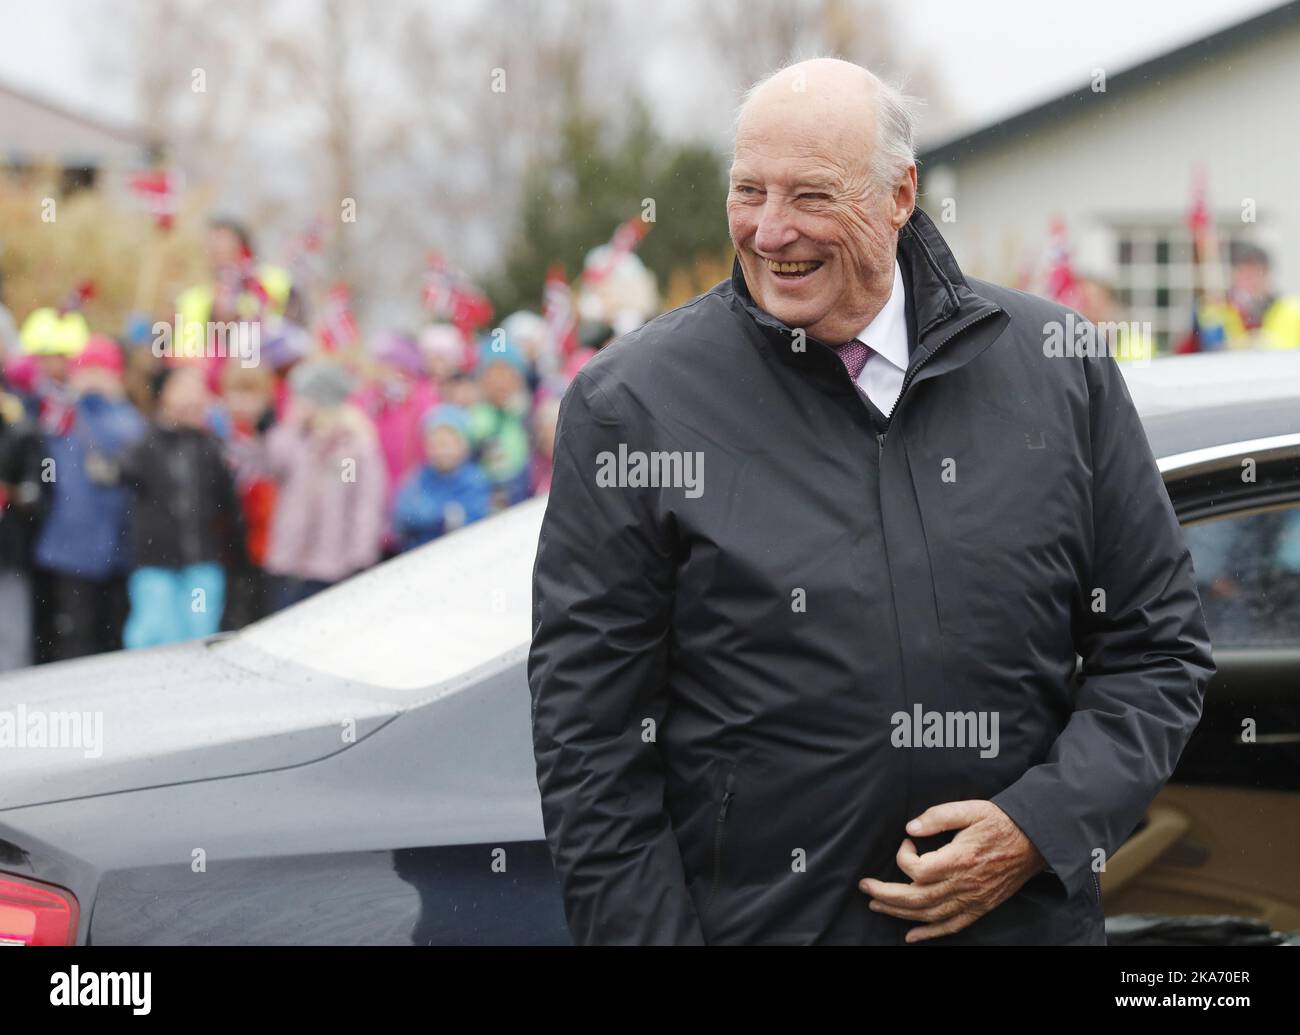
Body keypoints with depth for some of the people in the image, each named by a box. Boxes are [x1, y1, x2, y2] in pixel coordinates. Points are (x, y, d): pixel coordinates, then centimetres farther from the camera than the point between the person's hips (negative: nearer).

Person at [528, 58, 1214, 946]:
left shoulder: (1060, 371, 0)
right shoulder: (633, 403, -6)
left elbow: (1159, 646, 5)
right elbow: (590, 731, -6)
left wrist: (1042, 828, -9)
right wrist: (648, 932, -13)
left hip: (1024, 913, 2)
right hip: (754, 919, -1)